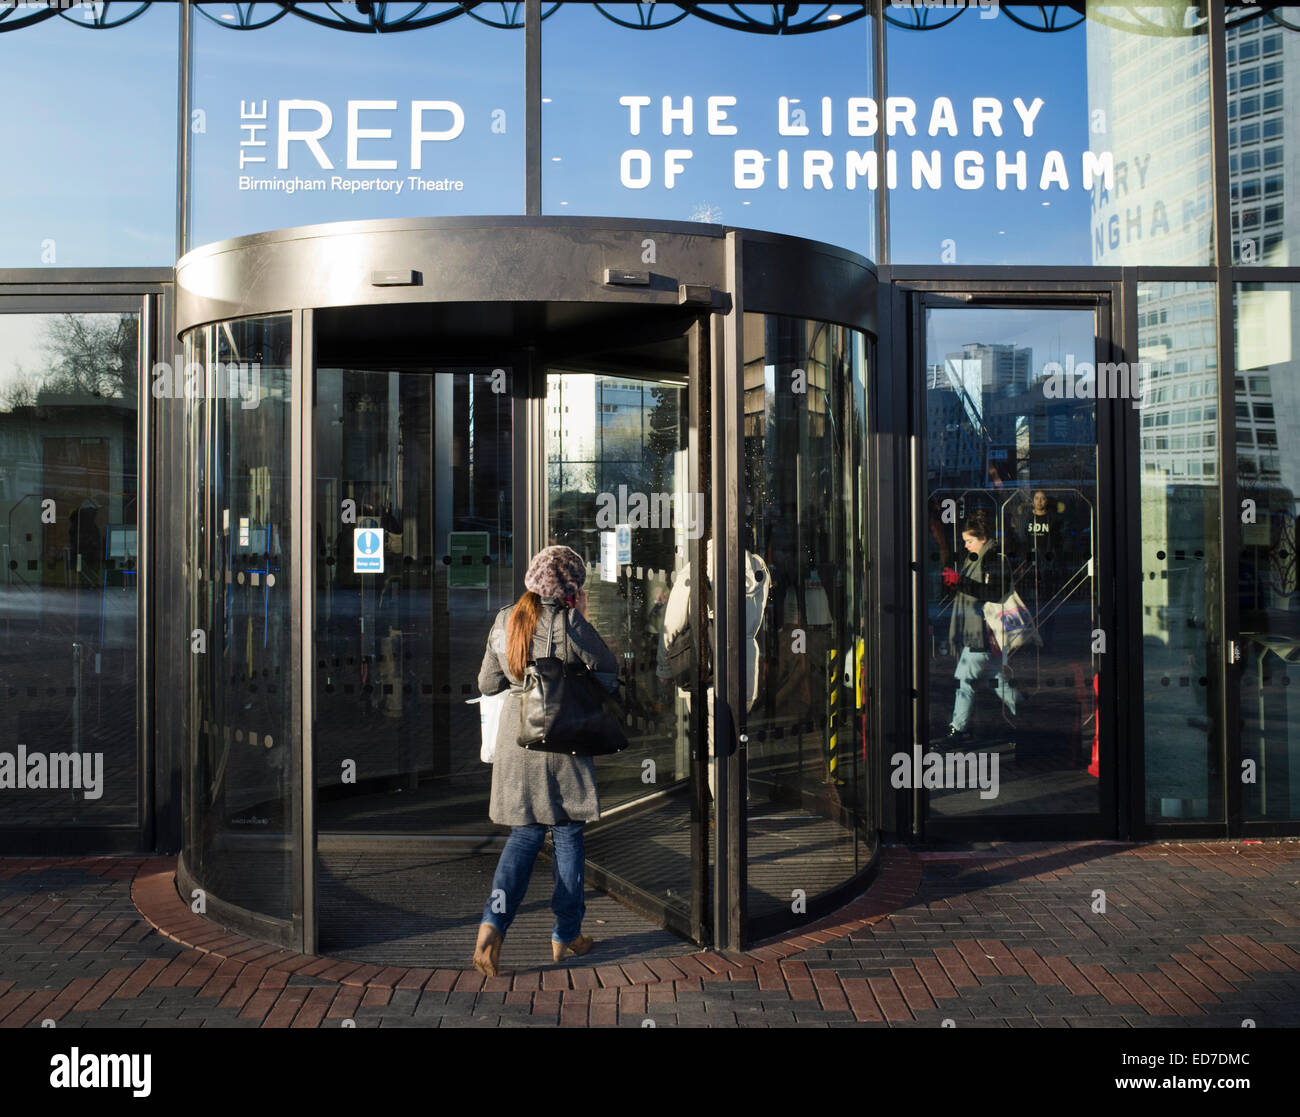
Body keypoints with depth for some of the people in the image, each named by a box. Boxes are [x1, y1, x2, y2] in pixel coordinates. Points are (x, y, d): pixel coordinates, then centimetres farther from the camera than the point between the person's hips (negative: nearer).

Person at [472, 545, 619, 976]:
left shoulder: (504, 622, 3)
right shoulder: (571, 625, -13)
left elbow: (487, 683, 11)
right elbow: (609, 671, -1)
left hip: (516, 738, 4)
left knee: (525, 833, 13)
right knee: (567, 835, 9)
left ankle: (493, 923, -6)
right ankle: (566, 936, 19)